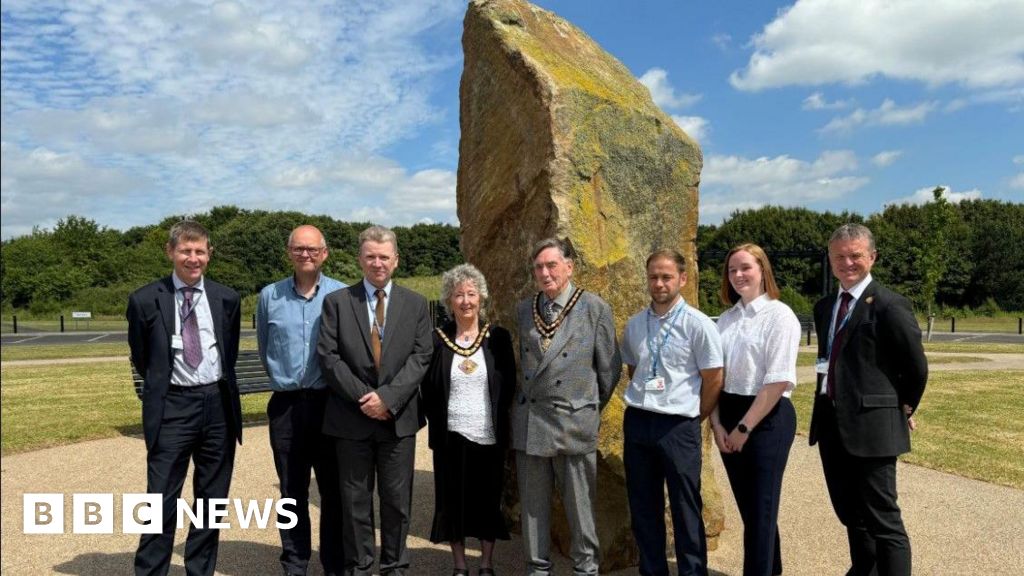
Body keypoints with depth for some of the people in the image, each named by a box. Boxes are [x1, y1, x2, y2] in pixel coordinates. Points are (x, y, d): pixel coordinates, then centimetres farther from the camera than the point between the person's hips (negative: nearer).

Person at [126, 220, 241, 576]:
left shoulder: (227, 299, 3)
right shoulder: (145, 300, -4)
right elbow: (141, 359, 8)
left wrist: (216, 387, 14)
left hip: (219, 405, 3)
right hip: (172, 407, -3)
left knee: (212, 500, 13)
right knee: (162, 501, 0)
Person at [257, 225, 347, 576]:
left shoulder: (343, 295, -4)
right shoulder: (270, 296, 3)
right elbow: (264, 348, 16)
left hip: (330, 402, -1)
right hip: (286, 405, 2)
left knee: (334, 490, 7)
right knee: (292, 493, 10)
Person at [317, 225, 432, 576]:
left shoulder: (416, 304, 5)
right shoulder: (336, 301, 3)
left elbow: (420, 357, -3)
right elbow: (328, 356, -4)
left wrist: (388, 397, -15)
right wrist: (362, 397, -13)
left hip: (399, 417, 1)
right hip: (351, 418, 0)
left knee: (397, 500, 9)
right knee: (355, 500, 10)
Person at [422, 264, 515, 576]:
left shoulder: (498, 337, 0)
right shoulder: (437, 339, 0)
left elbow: (509, 386, 4)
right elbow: (428, 389, 5)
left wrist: (499, 420, 0)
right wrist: (438, 420, 0)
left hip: (489, 436, 0)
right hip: (450, 436, 0)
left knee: (488, 499, 8)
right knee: (453, 500, 8)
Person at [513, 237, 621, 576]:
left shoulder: (594, 308, -4)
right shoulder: (524, 310, 7)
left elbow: (609, 368, 2)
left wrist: (593, 408, 8)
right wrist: (526, 398, 13)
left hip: (574, 421, -3)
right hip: (528, 420, 4)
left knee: (579, 504, 7)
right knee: (533, 504, 12)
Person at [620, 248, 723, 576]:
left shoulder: (698, 325, -9)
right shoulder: (634, 325, 5)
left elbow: (713, 380, -5)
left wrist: (693, 419, 3)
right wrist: (643, 401, 13)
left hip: (678, 426, -4)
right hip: (637, 422, 5)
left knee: (685, 509, 6)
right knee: (642, 507, 14)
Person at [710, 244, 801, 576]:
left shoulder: (779, 316, -10)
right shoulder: (726, 319, 8)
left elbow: (779, 381, -15)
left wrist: (744, 427, -14)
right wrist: (717, 424, -2)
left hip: (767, 418, -6)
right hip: (728, 415, 6)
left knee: (761, 507, 3)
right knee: (747, 506, 16)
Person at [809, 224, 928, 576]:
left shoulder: (889, 305, -11)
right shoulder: (824, 307, 12)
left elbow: (916, 367, -5)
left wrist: (904, 409, 6)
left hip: (870, 426, -7)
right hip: (831, 425, 8)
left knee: (883, 520, 0)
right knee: (850, 514, 20)